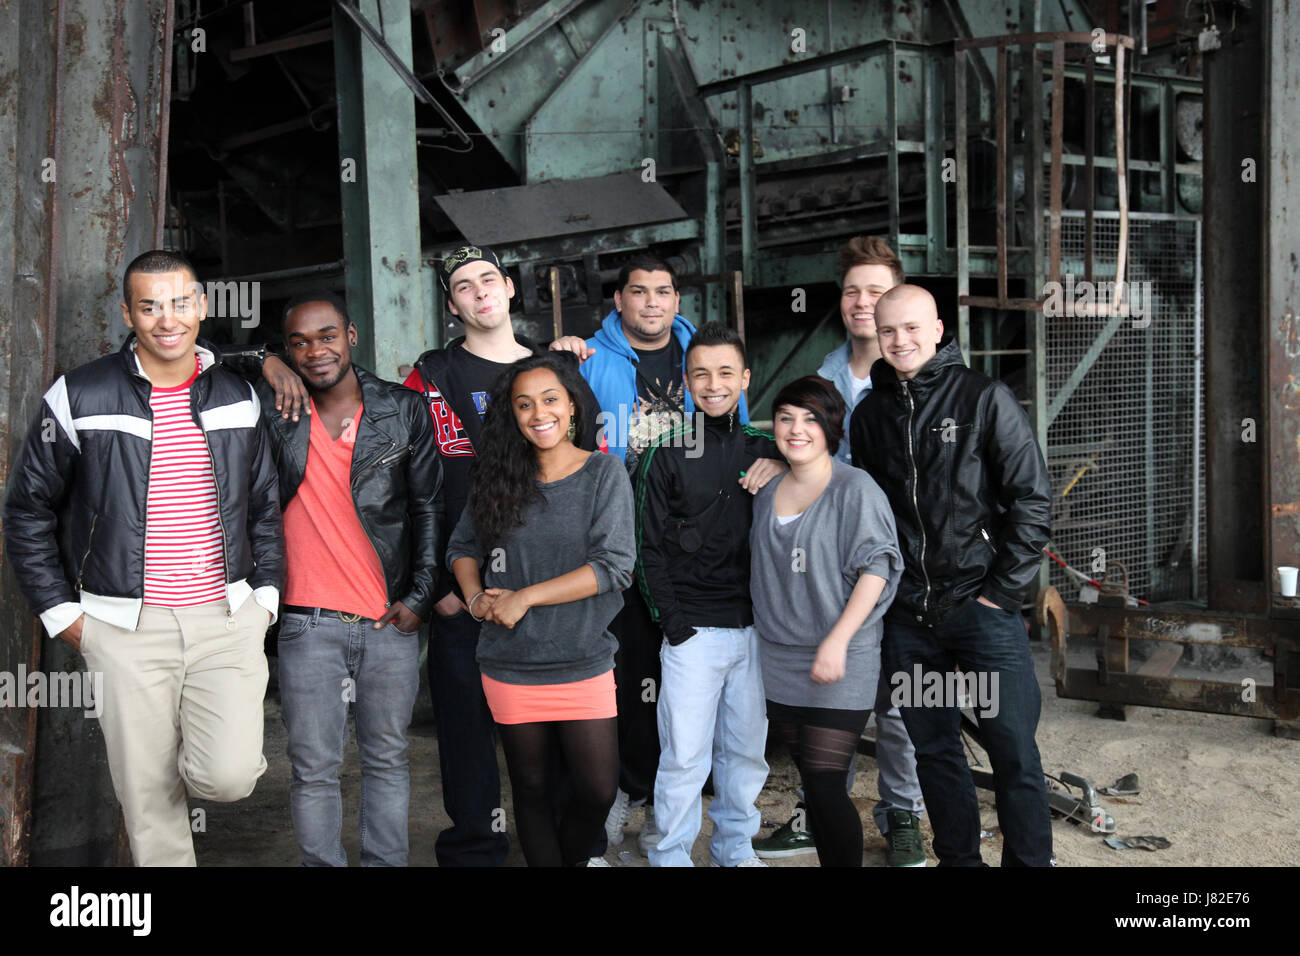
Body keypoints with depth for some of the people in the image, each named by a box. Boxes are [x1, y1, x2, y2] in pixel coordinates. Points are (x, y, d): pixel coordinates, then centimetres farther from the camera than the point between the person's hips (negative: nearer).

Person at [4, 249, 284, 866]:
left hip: (227, 618, 2)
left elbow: (265, 505, 16)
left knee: (229, 778, -11)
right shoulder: (79, 398, -2)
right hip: (124, 627, -1)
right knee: (147, 797, 4)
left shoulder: (238, 397, 7)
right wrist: (59, 612, 1)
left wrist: (265, 594, 8)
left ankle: (201, 746, 23)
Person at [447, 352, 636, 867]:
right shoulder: (500, 477, 5)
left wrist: (524, 598, -14)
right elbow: (462, 547, 16)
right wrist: (476, 597, -5)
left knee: (597, 791, 1)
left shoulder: (603, 473, -4)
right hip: (510, 666, 2)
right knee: (532, 790, 13)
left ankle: (571, 859, 28)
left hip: (584, 664, -2)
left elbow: (615, 565, -13)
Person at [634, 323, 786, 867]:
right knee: (684, 756, -1)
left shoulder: (763, 449, 9)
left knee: (746, 750, 11)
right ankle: (671, 856, 14)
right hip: (694, 629, -3)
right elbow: (651, 550, -1)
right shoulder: (668, 456, 0)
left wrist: (786, 469, -4)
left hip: (755, 627, 3)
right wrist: (676, 626, -9)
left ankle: (735, 847, 28)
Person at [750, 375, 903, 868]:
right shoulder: (768, 494, 13)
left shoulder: (855, 488, -7)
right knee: (812, 786, 12)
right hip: (779, 664, 6)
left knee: (825, 790, -9)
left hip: (839, 668, -6)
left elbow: (876, 569, -13)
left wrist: (836, 642, -19)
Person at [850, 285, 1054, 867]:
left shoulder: (985, 399, -3)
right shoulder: (869, 415, 10)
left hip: (981, 606, -4)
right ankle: (958, 858, 26)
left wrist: (1003, 591, -9)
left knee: (1014, 750, -2)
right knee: (933, 751, 12)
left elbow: (1033, 501, -5)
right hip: (906, 617, 4)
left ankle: (1029, 861, 12)